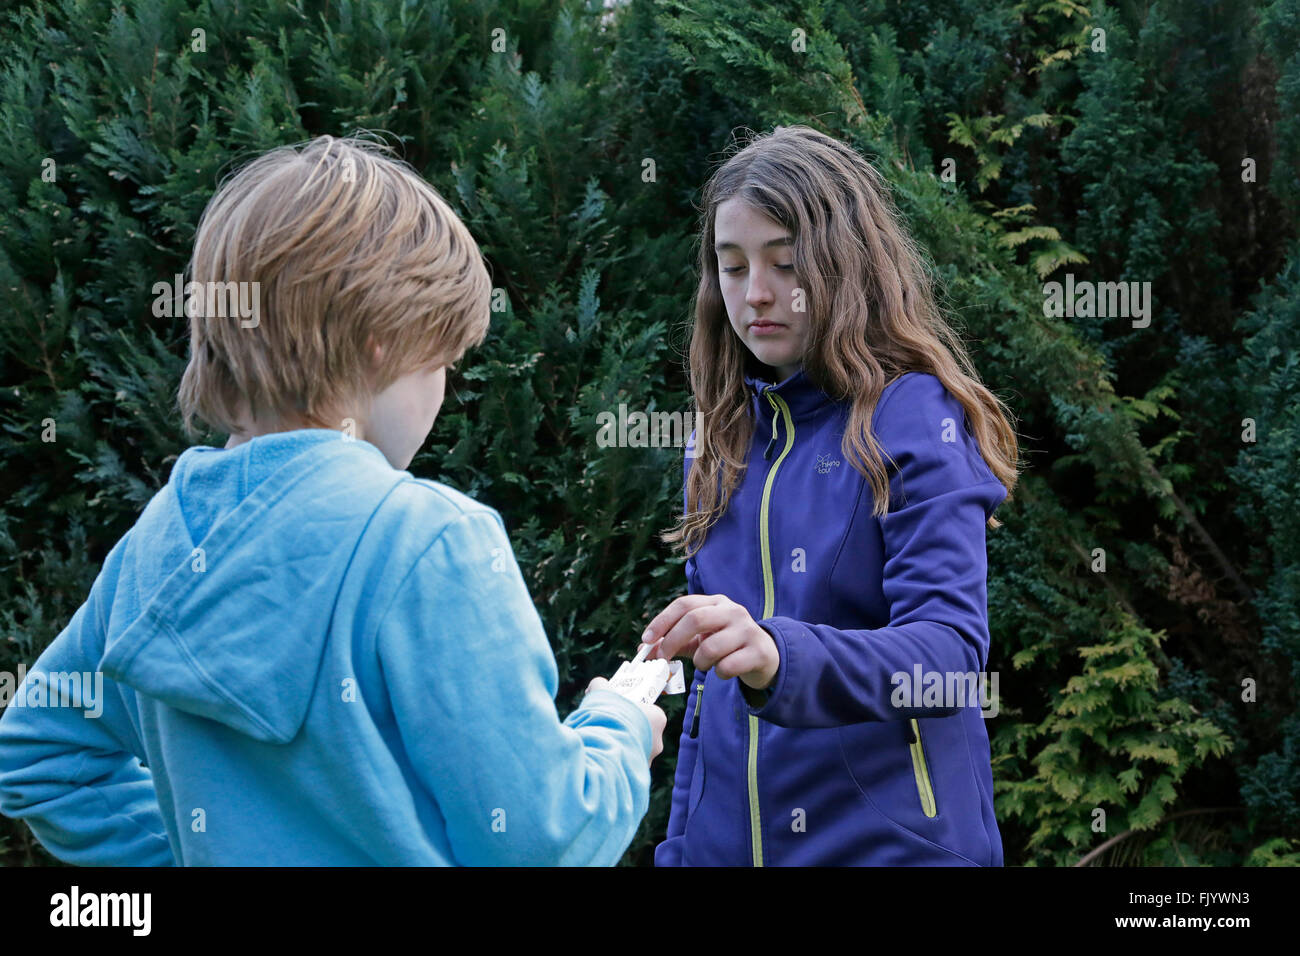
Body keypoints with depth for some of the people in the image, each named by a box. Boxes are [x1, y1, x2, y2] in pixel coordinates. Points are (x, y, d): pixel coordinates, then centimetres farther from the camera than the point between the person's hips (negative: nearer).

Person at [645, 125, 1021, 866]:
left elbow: (950, 650, -22)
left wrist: (780, 656, -38)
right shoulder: (726, 432, 8)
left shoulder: (918, 419, -10)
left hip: (887, 836, -5)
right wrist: (681, 846, 8)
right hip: (728, 837, 5)